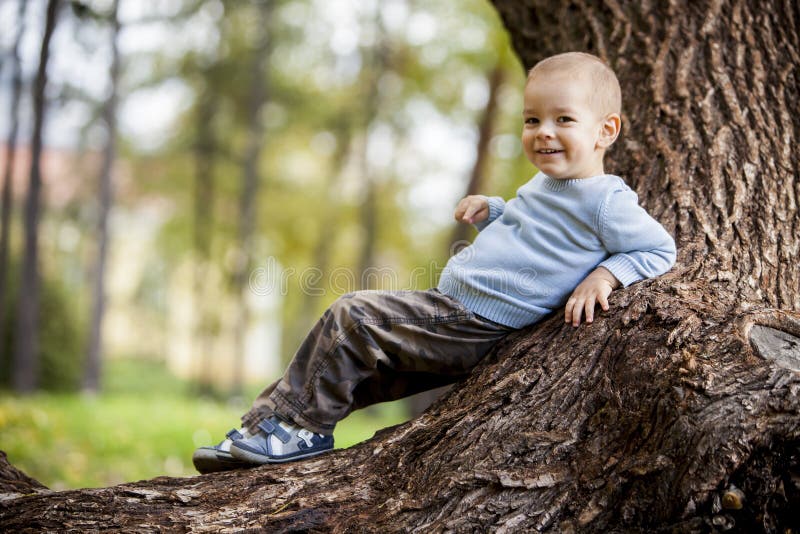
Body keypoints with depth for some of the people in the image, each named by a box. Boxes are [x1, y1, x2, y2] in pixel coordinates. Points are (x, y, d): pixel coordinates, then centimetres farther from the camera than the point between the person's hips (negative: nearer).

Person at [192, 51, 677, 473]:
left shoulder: (607, 201, -11)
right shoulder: (546, 184, 15)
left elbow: (661, 250, -8)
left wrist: (605, 274, -21)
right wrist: (490, 209, 14)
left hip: (471, 329, -9)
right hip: (451, 308, 9)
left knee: (352, 318, -14)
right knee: (353, 366, 7)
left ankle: (298, 424, -1)